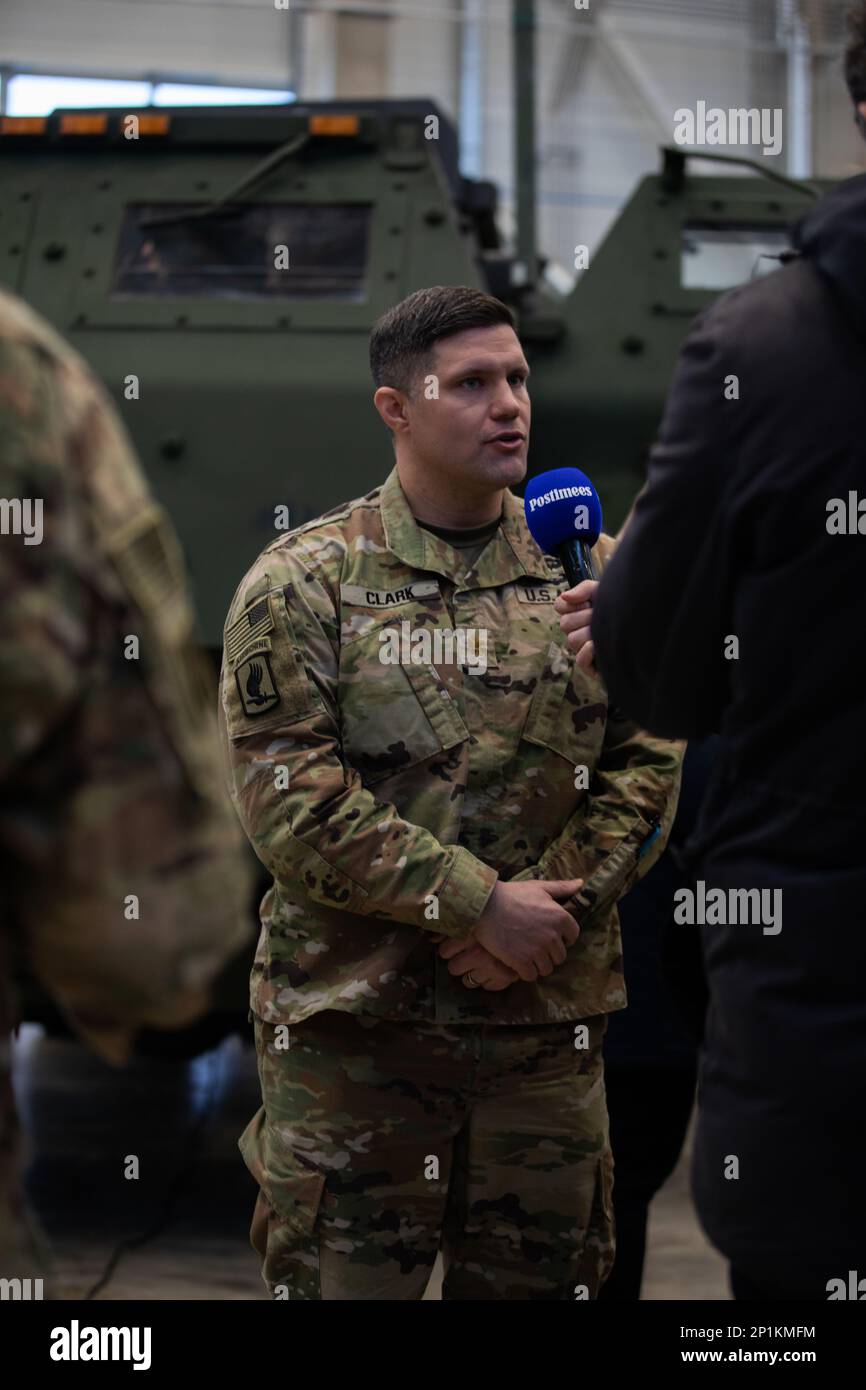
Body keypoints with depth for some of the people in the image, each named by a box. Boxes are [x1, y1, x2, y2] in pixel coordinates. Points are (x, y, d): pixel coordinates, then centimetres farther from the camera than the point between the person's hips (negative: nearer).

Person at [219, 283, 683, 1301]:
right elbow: (290, 799, -12)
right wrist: (479, 903, -16)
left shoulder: (592, 570, 9)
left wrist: (556, 906, -11)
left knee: (541, 1277, 12)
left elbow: (648, 763, 4)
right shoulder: (300, 583, -3)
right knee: (343, 1278, 3)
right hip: (350, 1024, -3)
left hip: (550, 1021, 4)